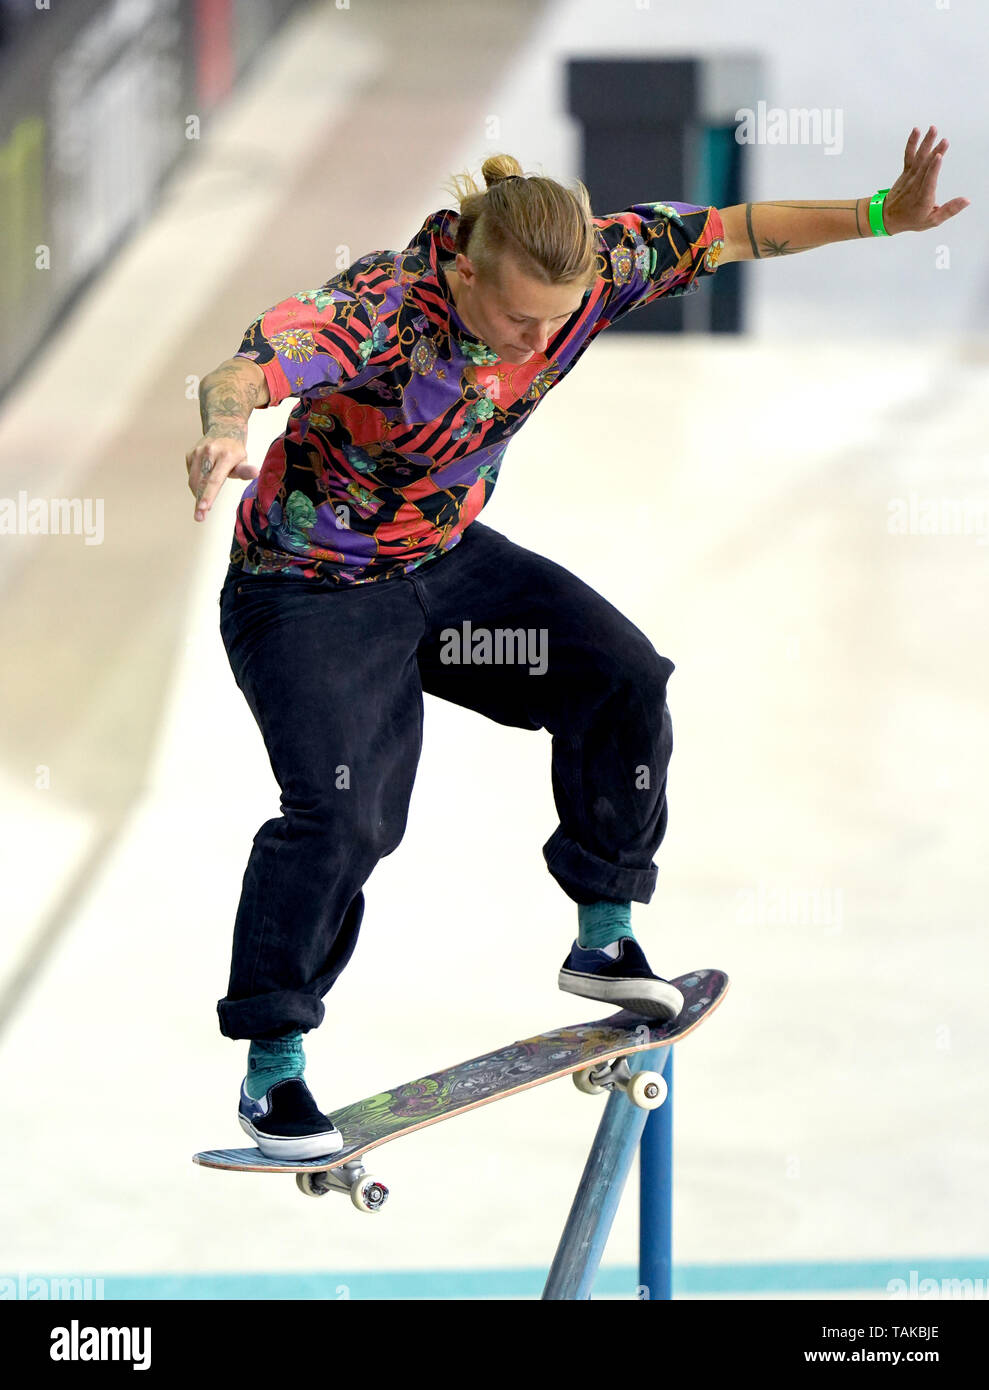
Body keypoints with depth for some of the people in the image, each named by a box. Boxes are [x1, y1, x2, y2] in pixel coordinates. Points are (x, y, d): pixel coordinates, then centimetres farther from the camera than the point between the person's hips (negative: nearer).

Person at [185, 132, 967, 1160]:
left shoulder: (591, 267, -18)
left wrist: (878, 216, -12)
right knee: (340, 812, -19)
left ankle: (602, 939, 14)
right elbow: (246, 371, -50)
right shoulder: (379, 308, -35)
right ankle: (271, 1071, -7)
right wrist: (226, 428, -73)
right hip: (312, 590, -6)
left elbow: (727, 232, -8)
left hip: (449, 560, 6)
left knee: (622, 680, -3)